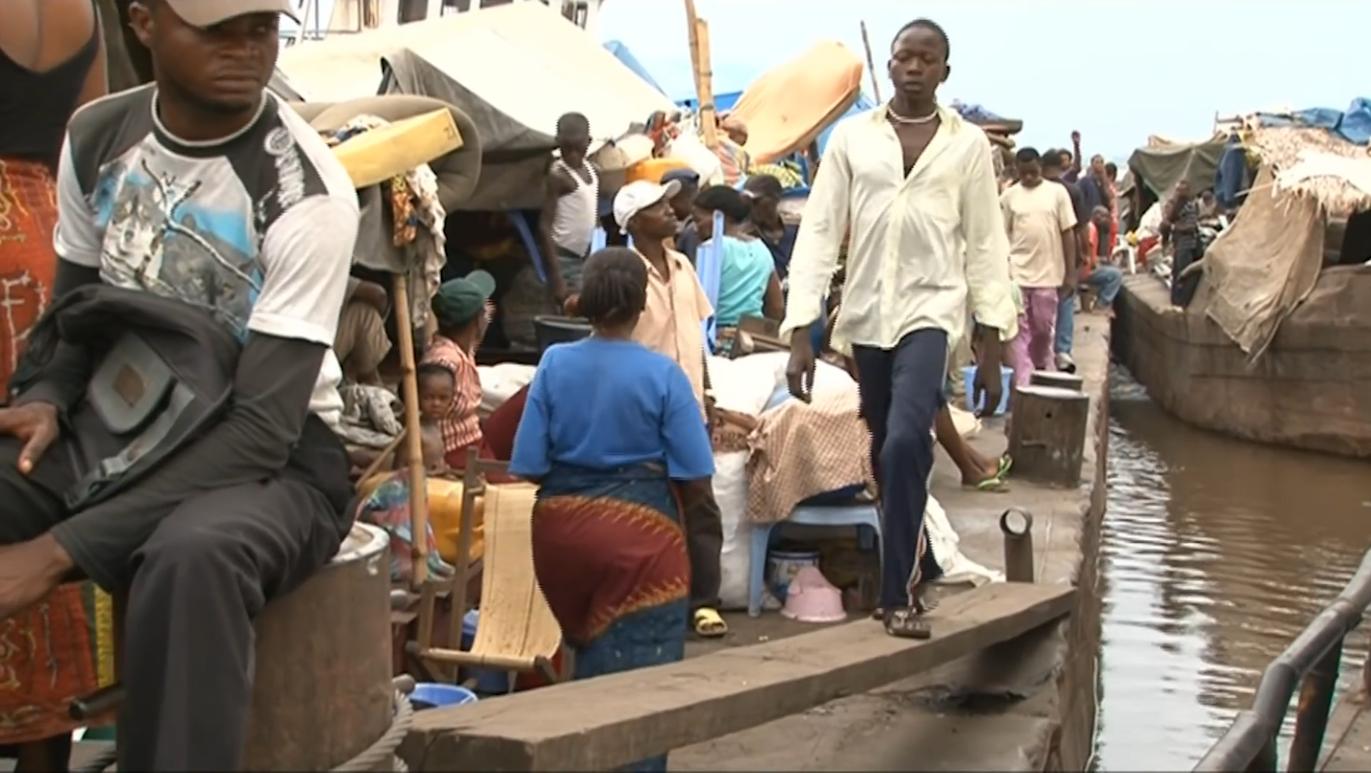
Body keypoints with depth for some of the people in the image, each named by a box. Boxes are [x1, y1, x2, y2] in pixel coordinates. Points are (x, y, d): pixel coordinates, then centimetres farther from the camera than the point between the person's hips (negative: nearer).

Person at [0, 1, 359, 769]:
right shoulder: (96, 136, 0)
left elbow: (264, 428, -22)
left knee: (191, 559, -40)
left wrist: (61, 548, -28)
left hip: (272, 457, -5)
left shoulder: (307, 193, -19)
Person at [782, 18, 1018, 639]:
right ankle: (915, 567, 33)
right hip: (866, 316, 2)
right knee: (886, 457, 12)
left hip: (929, 311, -2)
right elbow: (818, 233, 0)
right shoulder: (852, 137, 3)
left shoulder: (968, 145, 2)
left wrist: (992, 347, 1)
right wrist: (801, 332, -8)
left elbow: (985, 246, 4)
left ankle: (900, 589, -9)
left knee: (905, 444, -22)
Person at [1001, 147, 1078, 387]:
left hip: (1048, 274, 0)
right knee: (1021, 331, -1)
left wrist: (1070, 273, -1)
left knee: (1044, 329, 10)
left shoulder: (1057, 192, 1)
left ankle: (1041, 373, 33)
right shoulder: (1009, 196, 2)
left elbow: (1068, 233, 2)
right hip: (1017, 274, 0)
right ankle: (1023, 384, 0)